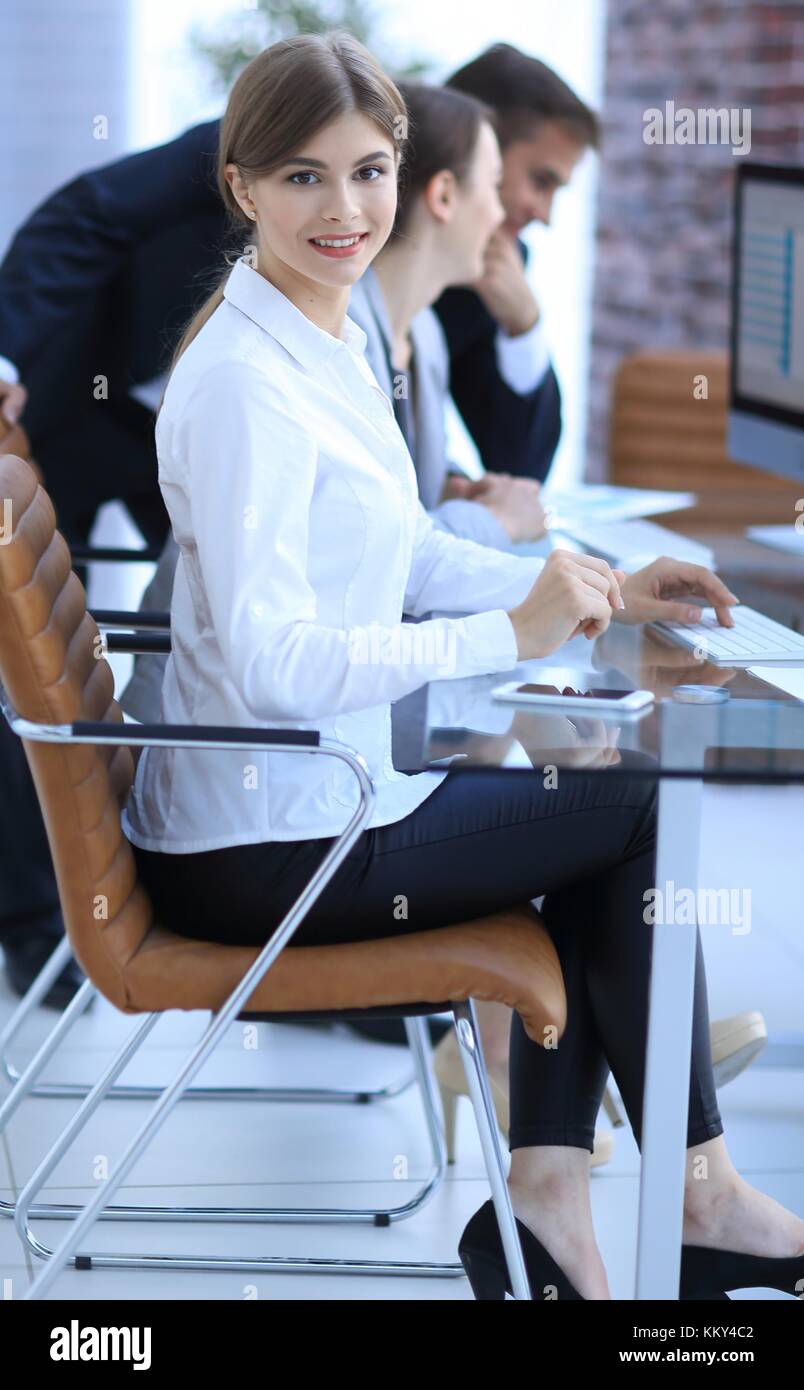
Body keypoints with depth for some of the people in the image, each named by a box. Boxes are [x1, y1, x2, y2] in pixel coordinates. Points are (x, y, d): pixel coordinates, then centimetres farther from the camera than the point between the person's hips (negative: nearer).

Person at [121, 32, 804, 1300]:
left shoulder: (330, 336, 8)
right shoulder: (245, 384, -23)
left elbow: (402, 555, 18)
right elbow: (273, 664, -29)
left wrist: (596, 590, 6)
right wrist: (514, 635, -28)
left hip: (318, 788, 9)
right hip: (266, 850, -9)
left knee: (614, 810, 17)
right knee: (639, 811, 2)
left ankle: (548, 1184, 12)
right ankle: (698, 1192, 16)